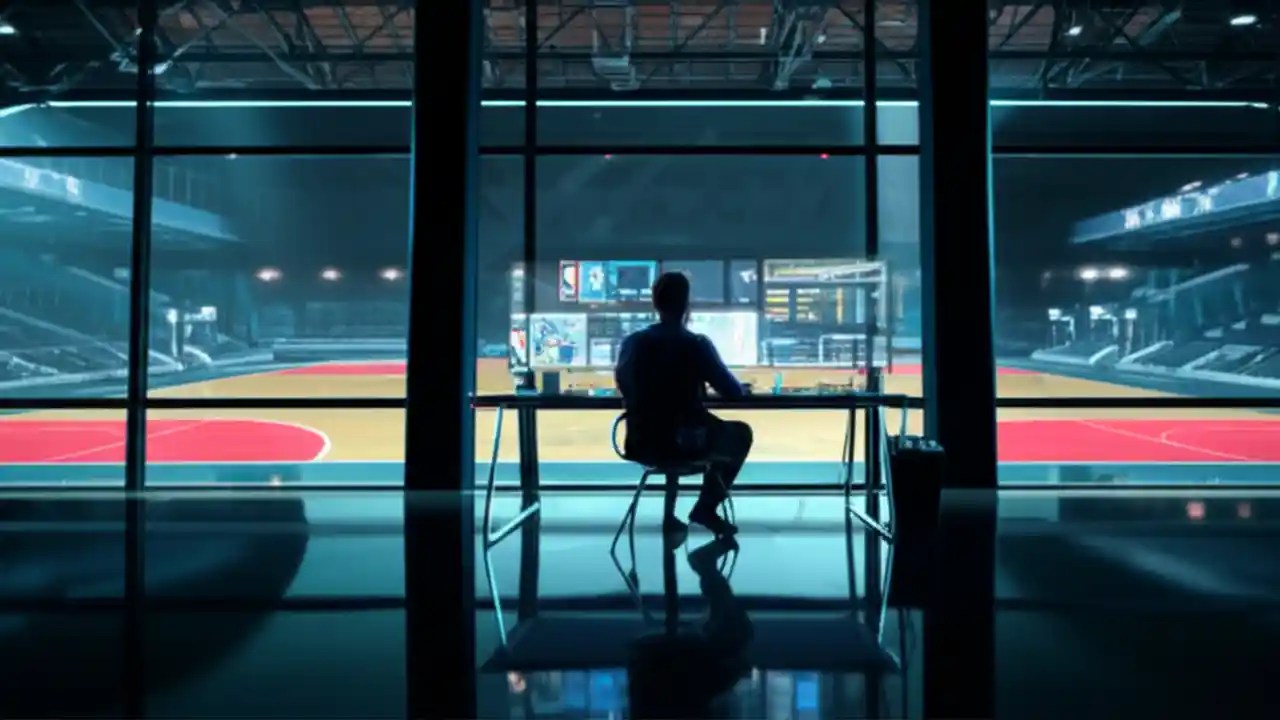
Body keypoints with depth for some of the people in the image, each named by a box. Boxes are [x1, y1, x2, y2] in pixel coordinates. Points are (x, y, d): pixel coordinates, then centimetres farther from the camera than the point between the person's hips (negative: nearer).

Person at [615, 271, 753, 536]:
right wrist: (742, 388, 21)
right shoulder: (697, 344, -10)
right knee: (739, 433, 22)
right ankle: (706, 507, 18)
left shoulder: (631, 342, 1)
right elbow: (734, 393, -3)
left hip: (641, 447, 5)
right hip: (685, 445, -5)